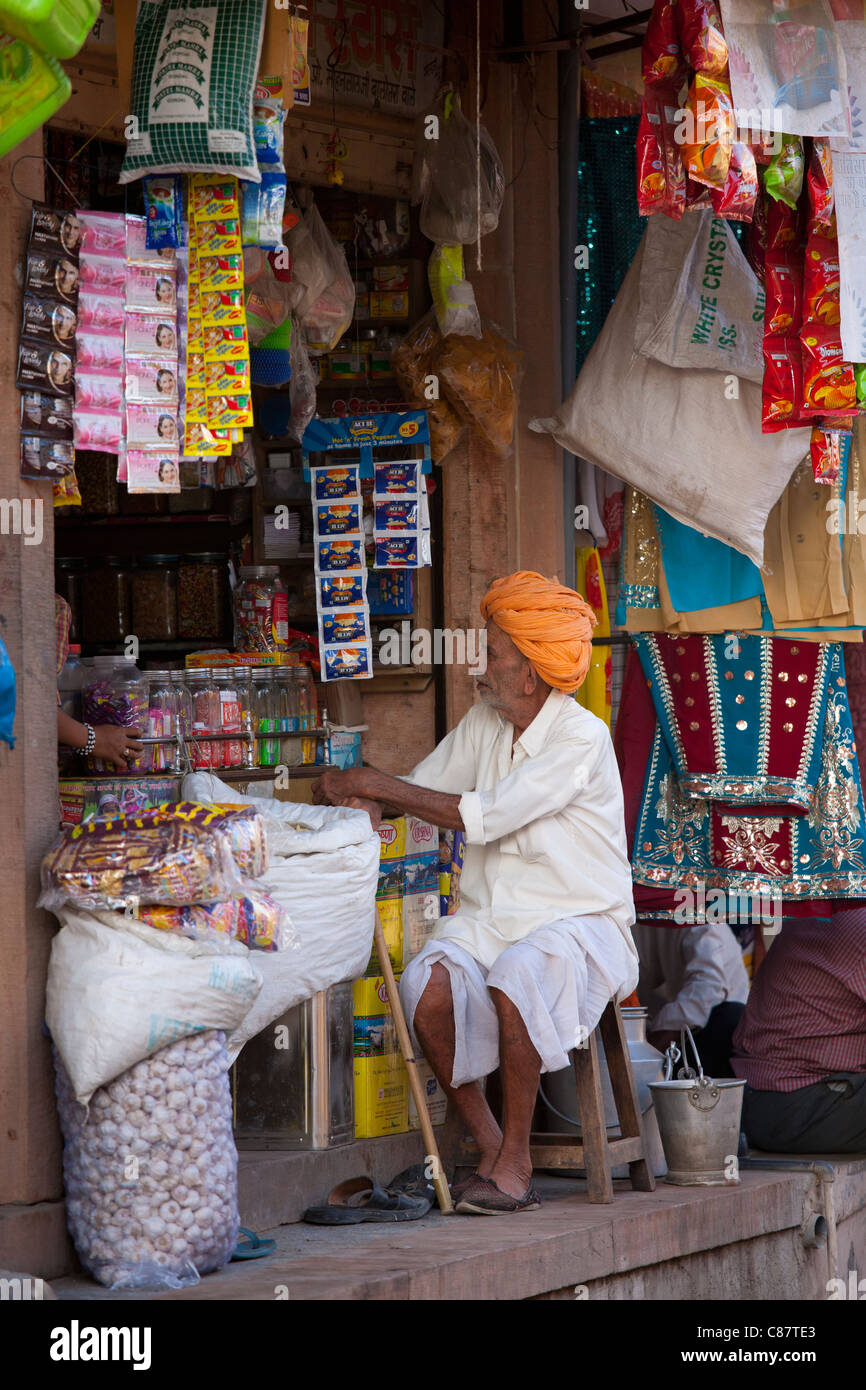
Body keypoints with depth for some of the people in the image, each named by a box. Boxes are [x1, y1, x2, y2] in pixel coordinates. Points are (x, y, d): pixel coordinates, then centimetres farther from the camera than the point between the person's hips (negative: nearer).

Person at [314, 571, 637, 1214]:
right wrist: (364, 799, -9)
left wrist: (376, 786, -19)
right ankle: (490, 1150, -10)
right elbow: (423, 785, 15)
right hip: (487, 918, 6)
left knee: (515, 979, -38)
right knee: (427, 988, -25)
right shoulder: (483, 723, 9)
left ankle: (515, 1158, -21)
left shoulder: (581, 739, -15)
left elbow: (483, 817, -23)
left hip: (576, 921, -6)